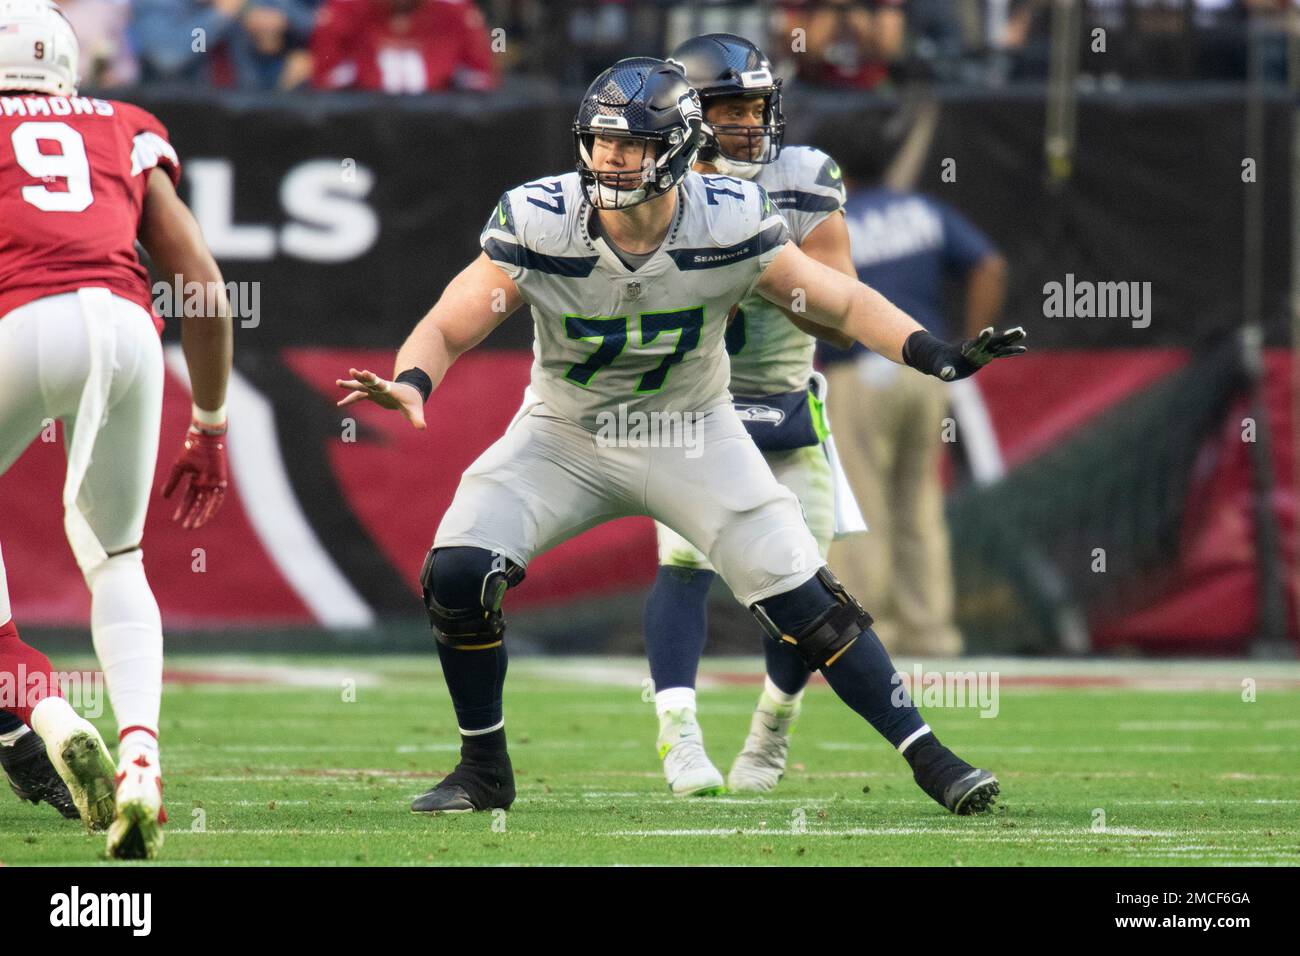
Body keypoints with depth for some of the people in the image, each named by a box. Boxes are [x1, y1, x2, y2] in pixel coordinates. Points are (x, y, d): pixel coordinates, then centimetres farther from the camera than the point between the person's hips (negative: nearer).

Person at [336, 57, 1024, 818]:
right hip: (567, 435, 1)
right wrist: (411, 383, -39)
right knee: (455, 575, -17)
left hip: (691, 436, -1)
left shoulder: (730, 227, -21)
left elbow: (844, 303, -8)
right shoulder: (539, 227, -22)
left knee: (805, 598, -11)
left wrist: (937, 357, -22)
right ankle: (485, 770, 4)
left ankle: (928, 759, 2)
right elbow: (447, 328, -16)